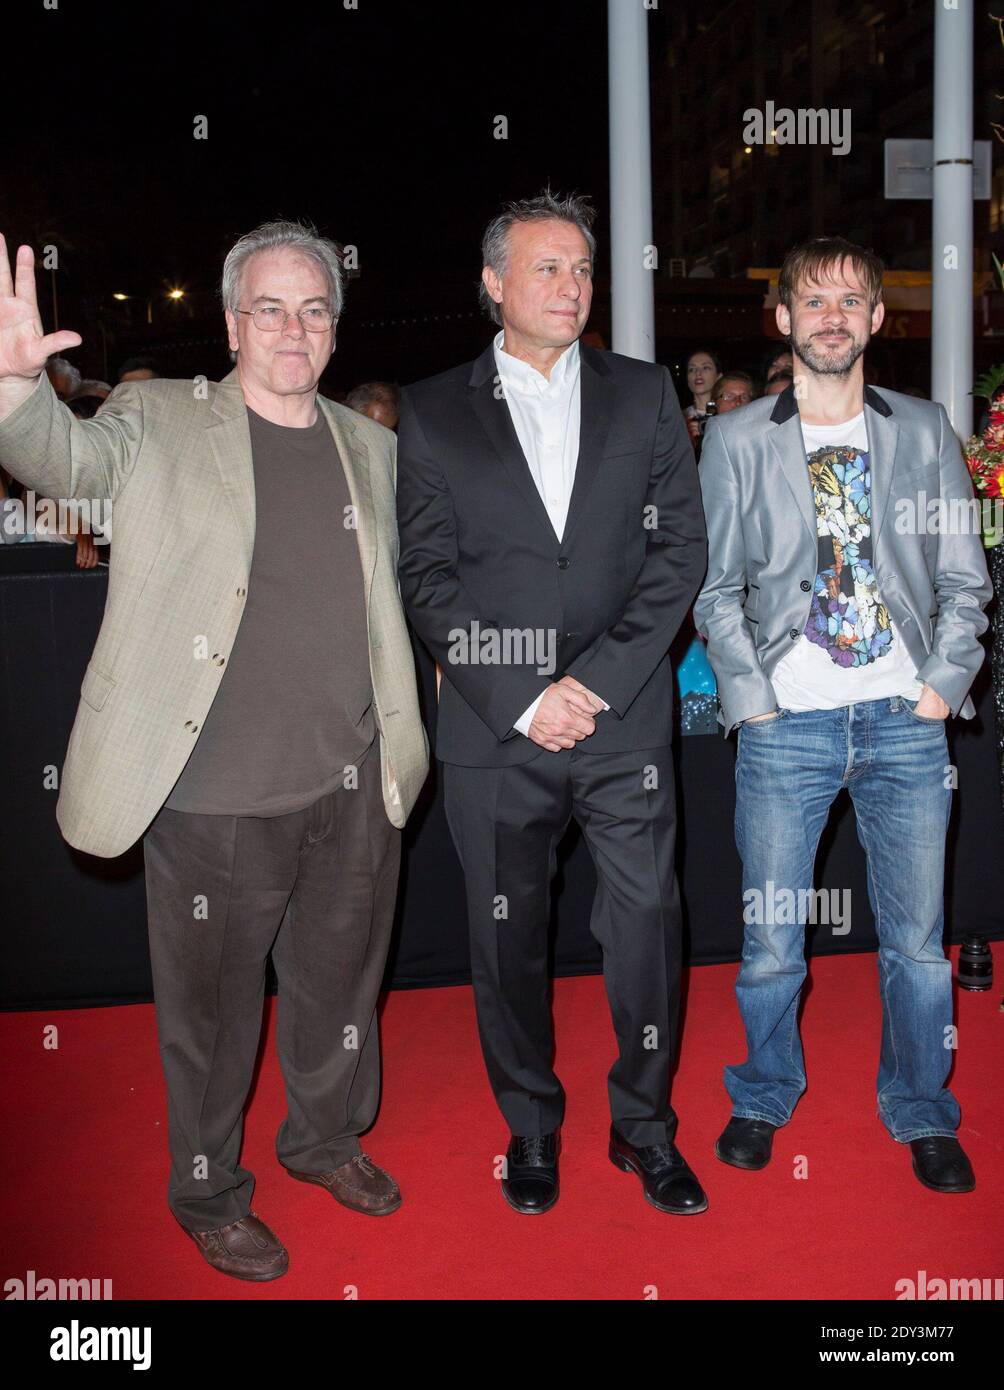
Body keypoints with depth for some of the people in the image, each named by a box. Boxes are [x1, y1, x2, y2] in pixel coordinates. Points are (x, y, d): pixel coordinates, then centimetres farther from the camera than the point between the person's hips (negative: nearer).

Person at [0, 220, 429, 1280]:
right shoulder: (161, 422, -2)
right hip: (217, 797, -4)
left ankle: (326, 1139, 48)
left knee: (340, 985, 21)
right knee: (213, 1009, 12)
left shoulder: (367, 446, 11)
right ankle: (208, 1198, 36)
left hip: (353, 785, 5)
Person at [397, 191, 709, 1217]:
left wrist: (599, 679, -10)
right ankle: (530, 1126, 32)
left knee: (647, 927, 5)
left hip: (625, 723, 1)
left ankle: (644, 1125, 28)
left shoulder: (644, 395, 9)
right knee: (507, 938, 10)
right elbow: (426, 577, -1)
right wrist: (520, 697, -11)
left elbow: (680, 547, 1)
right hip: (493, 731, 0)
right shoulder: (434, 412, 5)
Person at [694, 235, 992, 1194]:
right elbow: (716, 589, 5)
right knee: (770, 945, 4)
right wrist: (751, 698, -5)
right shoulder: (735, 441, 6)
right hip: (786, 723, -1)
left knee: (917, 941, 7)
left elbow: (965, 581, 10)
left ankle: (921, 1114, 28)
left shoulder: (925, 431, 10)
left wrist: (942, 683, -1)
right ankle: (763, 1099, 28)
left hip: (905, 721, 2)